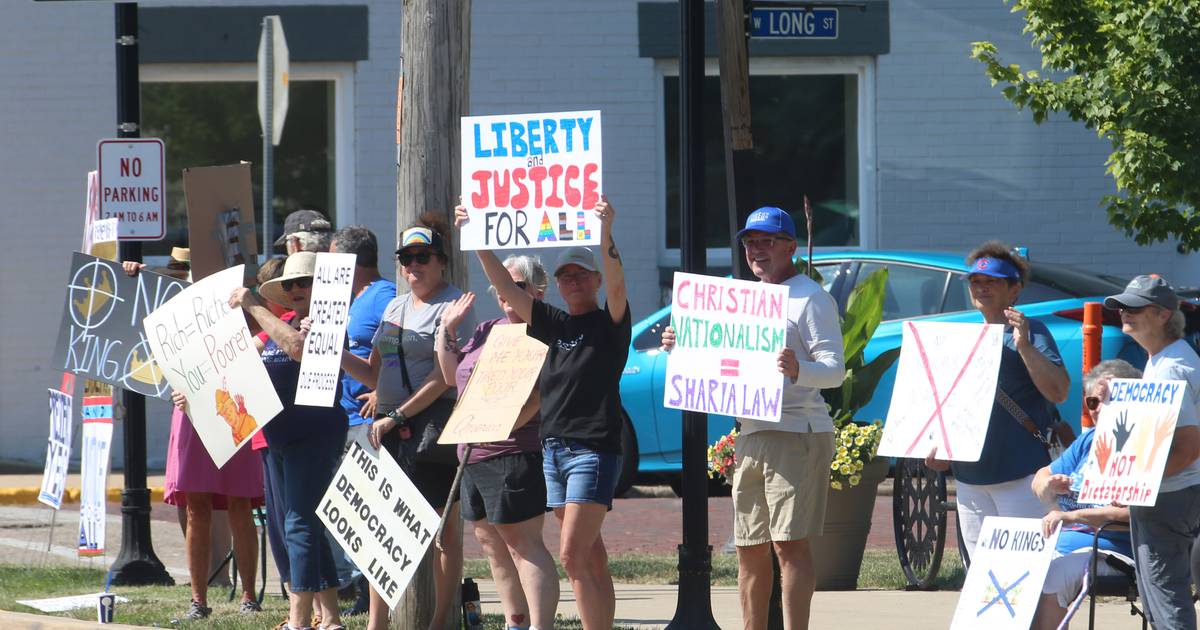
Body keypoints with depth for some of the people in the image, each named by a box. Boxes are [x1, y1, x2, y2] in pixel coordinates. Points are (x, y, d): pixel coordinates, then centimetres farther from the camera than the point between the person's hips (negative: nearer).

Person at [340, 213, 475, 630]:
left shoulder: (454, 305, -5)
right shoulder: (395, 308, 19)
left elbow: (443, 378, -13)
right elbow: (374, 375, 20)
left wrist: (398, 416, -15)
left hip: (434, 424, -8)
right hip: (390, 428, 8)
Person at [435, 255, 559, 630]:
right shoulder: (489, 330, 18)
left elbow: (539, 394, -20)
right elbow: (452, 374, 25)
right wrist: (447, 331, 14)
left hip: (516, 454, -10)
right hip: (474, 456, 10)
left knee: (521, 542, -12)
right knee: (491, 542, 13)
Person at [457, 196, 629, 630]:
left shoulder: (610, 323, -2)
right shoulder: (556, 325, 16)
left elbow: (616, 285, -20)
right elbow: (507, 289, 14)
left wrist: (606, 234, -36)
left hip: (594, 448, -7)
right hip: (553, 448, 7)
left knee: (573, 556, -15)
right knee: (590, 558, 8)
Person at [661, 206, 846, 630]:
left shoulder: (810, 299, -6)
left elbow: (835, 369, -14)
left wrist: (799, 370, -35)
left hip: (797, 435, -8)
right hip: (751, 436, 8)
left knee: (789, 543, -13)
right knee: (750, 549, 10)